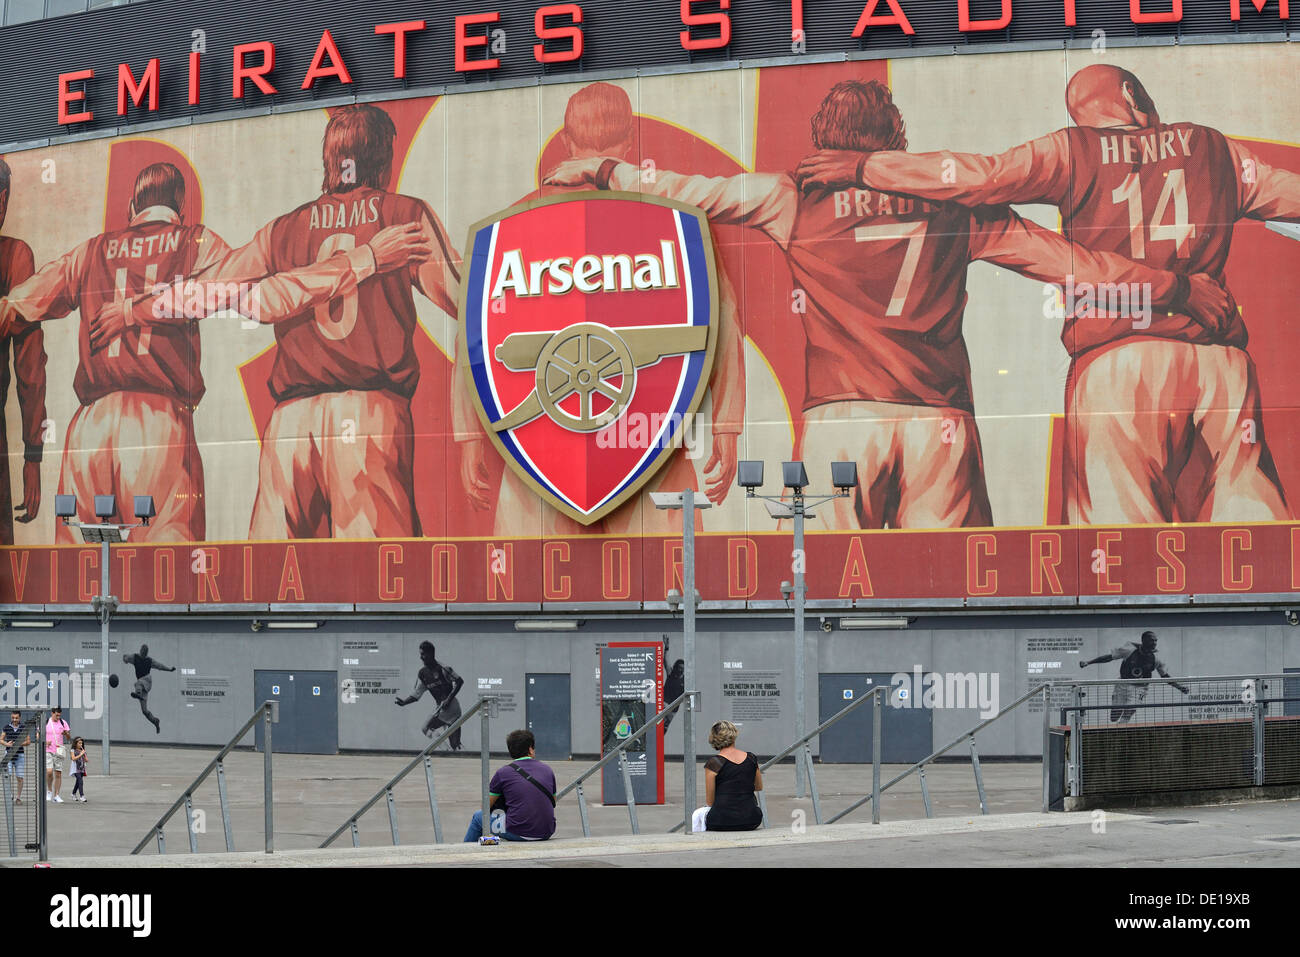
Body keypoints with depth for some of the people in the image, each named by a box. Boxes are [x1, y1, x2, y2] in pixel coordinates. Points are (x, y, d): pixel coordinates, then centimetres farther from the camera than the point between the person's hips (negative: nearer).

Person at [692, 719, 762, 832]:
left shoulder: (713, 763, -7)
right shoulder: (751, 758, 4)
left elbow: (710, 801, 0)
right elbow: (759, 787, 21)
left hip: (722, 822, -3)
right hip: (751, 821, 3)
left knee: (697, 815, 29)